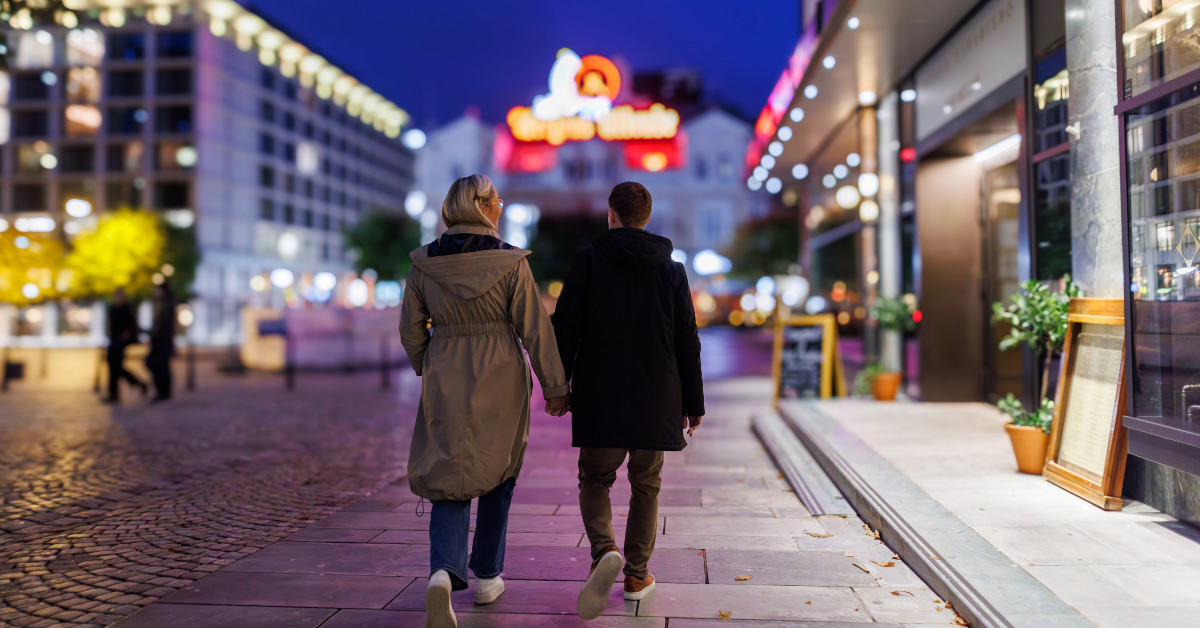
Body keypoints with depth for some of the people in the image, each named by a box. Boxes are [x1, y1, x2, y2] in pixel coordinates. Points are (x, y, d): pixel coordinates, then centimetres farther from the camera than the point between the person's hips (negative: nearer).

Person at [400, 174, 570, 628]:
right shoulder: (510, 262, -10)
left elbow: (411, 330, 5)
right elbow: (535, 329, -10)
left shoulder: (424, 263, -1)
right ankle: (487, 577, 25)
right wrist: (555, 388, -2)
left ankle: (443, 572, -17)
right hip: (501, 385, -2)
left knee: (449, 481, 7)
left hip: (445, 384, 2)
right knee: (498, 475, 17)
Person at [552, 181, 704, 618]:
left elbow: (565, 328, -5)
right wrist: (692, 402, 11)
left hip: (599, 397, -2)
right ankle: (637, 575, 19)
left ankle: (604, 551, -13)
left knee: (594, 480, 12)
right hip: (656, 399, 2)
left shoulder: (588, 261, -2)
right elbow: (687, 342, 5)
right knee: (646, 485, 15)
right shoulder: (671, 269, 5)